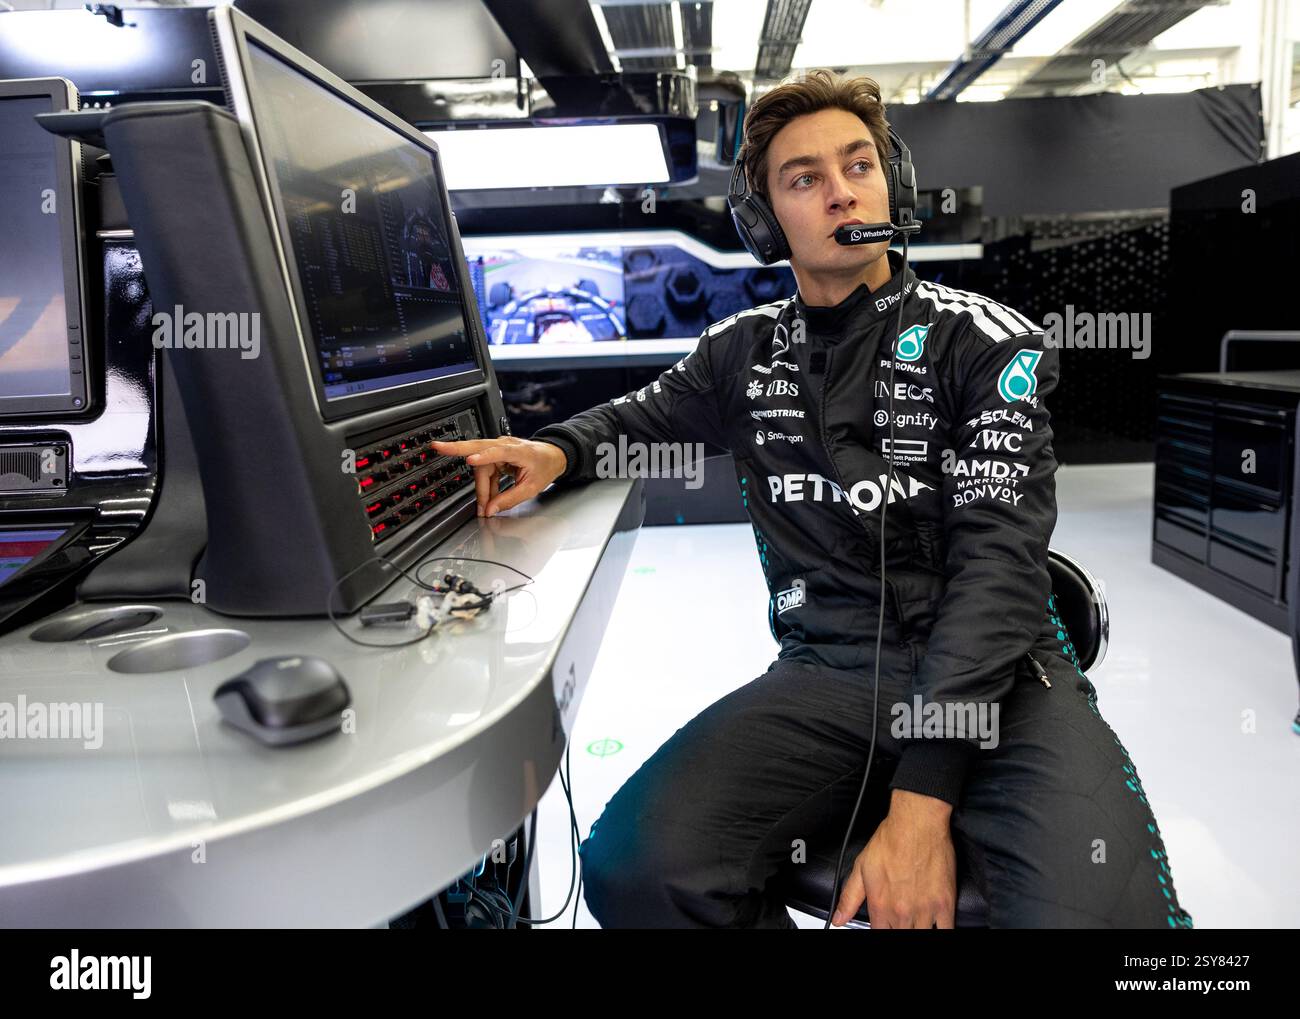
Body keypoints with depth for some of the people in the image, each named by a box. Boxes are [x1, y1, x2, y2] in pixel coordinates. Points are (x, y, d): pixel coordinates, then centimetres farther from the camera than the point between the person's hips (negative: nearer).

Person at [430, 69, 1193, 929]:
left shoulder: (986, 342, 0)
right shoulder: (744, 351, 11)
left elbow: (999, 558, -11)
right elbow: (639, 414, 29)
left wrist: (922, 802, -21)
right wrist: (557, 451, 2)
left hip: (999, 675, -2)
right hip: (826, 674, 3)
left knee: (1095, 911, -32)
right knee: (636, 868, -23)